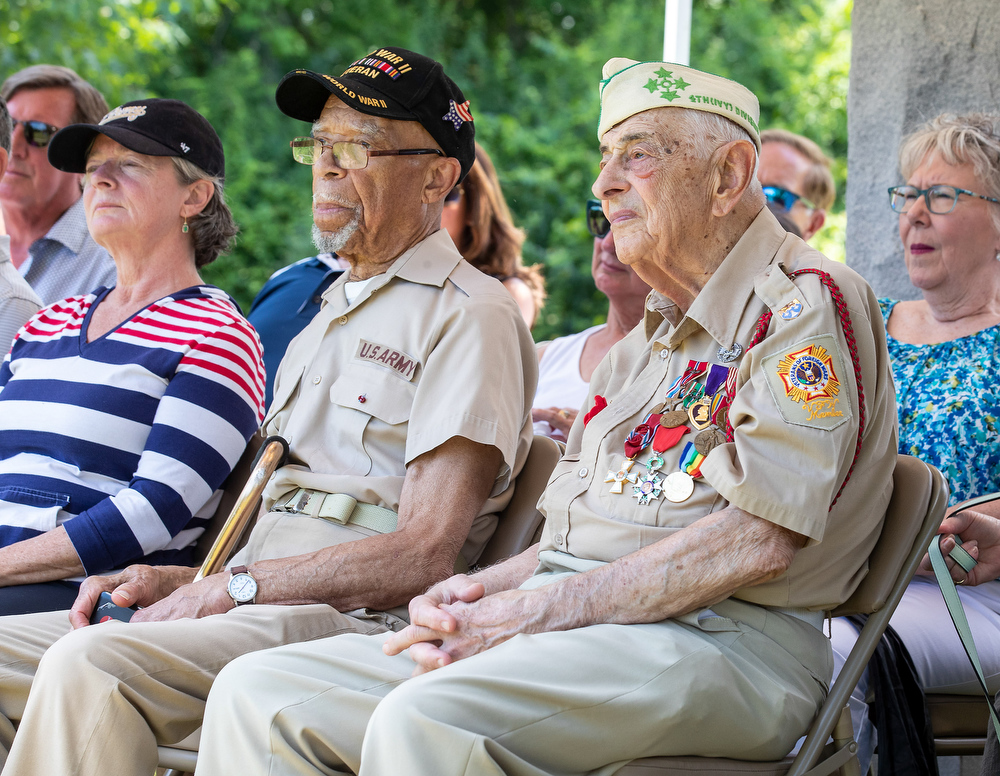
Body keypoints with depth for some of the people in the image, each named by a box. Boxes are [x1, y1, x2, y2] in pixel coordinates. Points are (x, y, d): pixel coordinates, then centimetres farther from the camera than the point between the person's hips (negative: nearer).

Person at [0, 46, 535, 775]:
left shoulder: (470, 316, -3)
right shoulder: (331, 310, 27)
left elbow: (425, 556, -13)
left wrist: (231, 586, -11)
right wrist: (174, 579, 7)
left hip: (354, 626, -9)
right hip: (255, 611, 9)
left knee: (89, 663, -31)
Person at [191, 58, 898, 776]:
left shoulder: (806, 303, -3)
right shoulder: (640, 348, 27)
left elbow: (754, 542, -16)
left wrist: (532, 611, -15)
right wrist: (476, 593, 3)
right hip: (569, 630, 9)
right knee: (259, 693, -5)